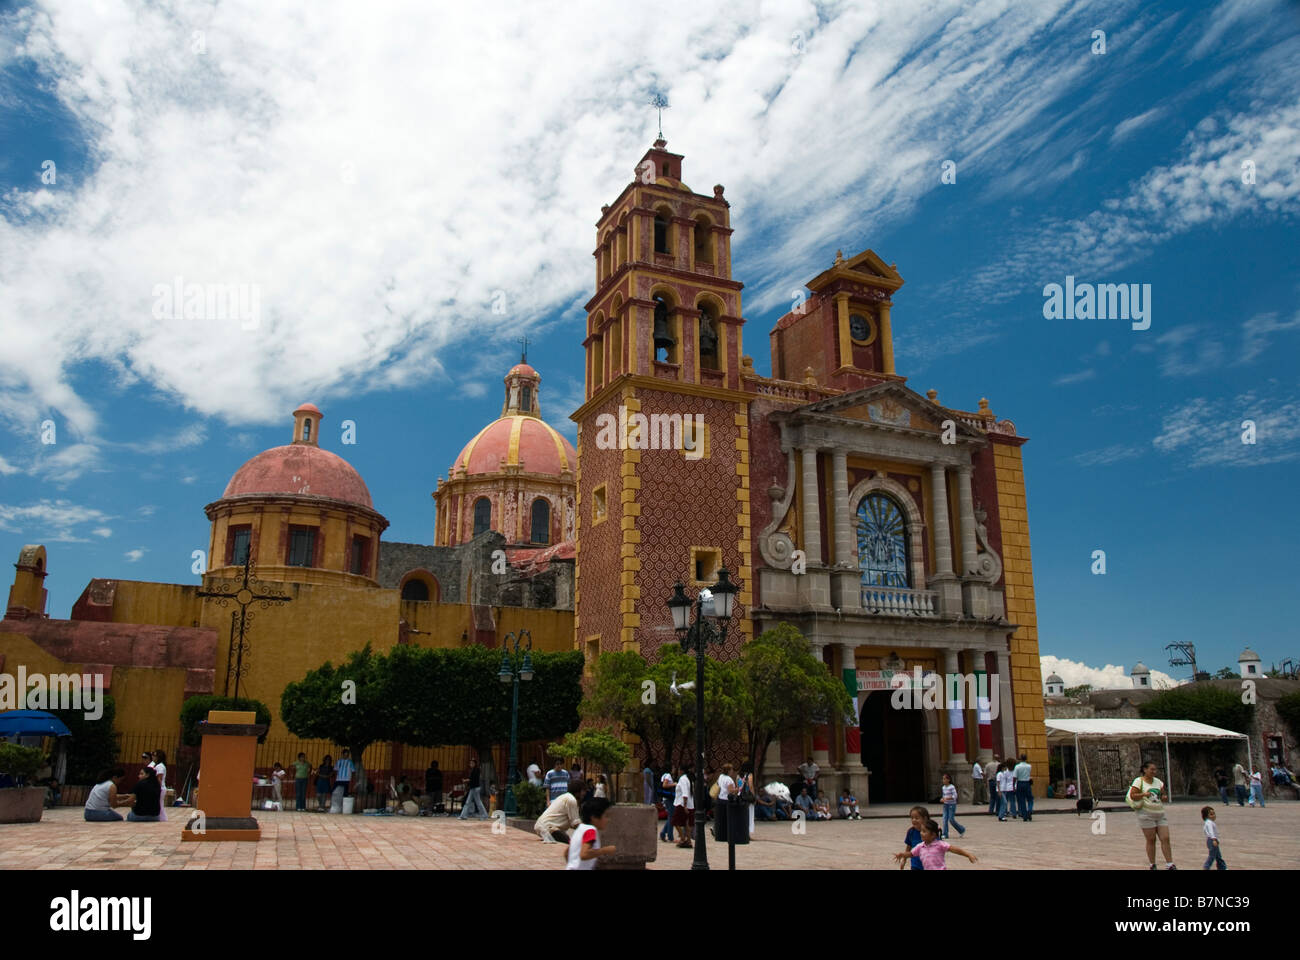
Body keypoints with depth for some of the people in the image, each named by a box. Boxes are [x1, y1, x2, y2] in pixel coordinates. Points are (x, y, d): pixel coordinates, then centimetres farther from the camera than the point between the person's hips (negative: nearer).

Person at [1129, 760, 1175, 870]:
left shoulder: (1158, 781, 14)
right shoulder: (1139, 781, -3)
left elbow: (1164, 794, 21)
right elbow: (1132, 795, -9)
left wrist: (1165, 797, -2)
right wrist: (1143, 794, -25)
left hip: (1160, 813, 5)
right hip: (1146, 814, -5)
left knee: (1165, 838, -2)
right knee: (1151, 840, -1)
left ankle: (1169, 865, 2)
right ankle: (1152, 865, 7)